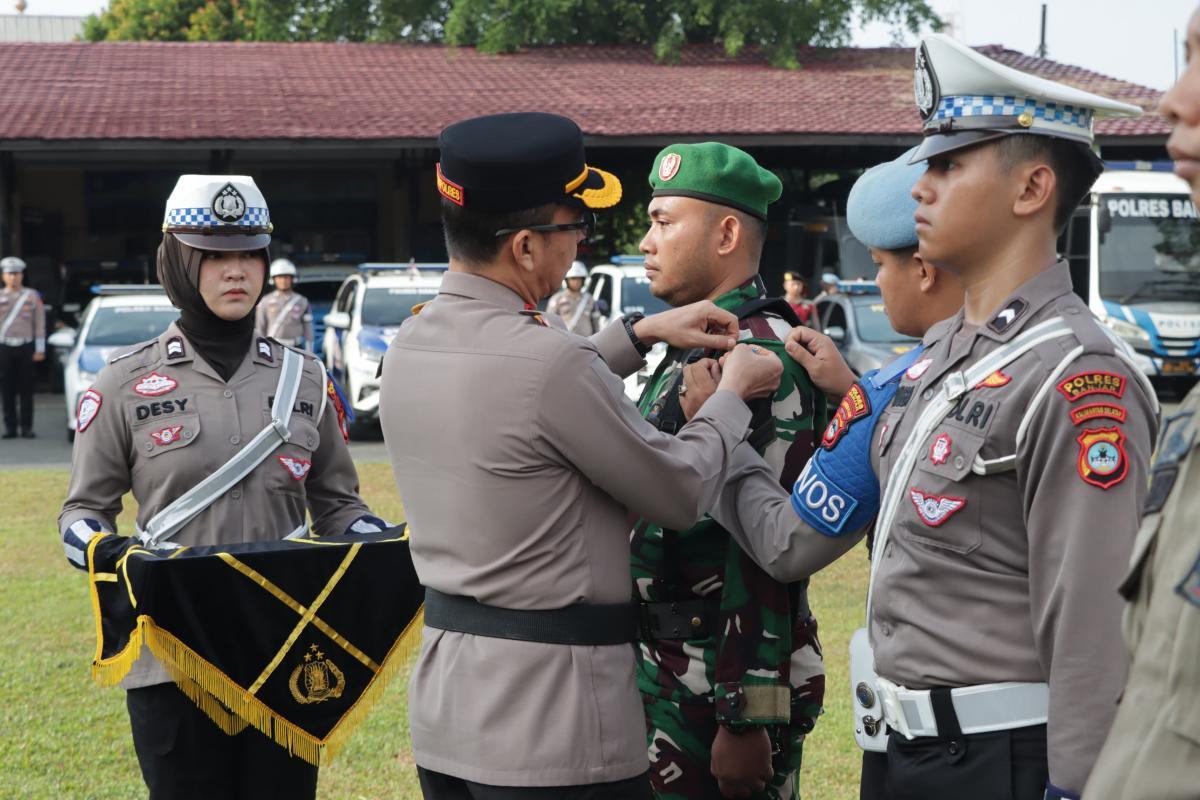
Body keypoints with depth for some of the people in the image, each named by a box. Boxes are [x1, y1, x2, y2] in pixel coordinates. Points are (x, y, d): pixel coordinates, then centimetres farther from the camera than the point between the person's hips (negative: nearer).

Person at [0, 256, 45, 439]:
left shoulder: (32, 296, 5)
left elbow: (40, 324, 5)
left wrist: (40, 350, -1)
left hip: (26, 347, 0)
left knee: (26, 389, 1)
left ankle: (27, 427, 5)